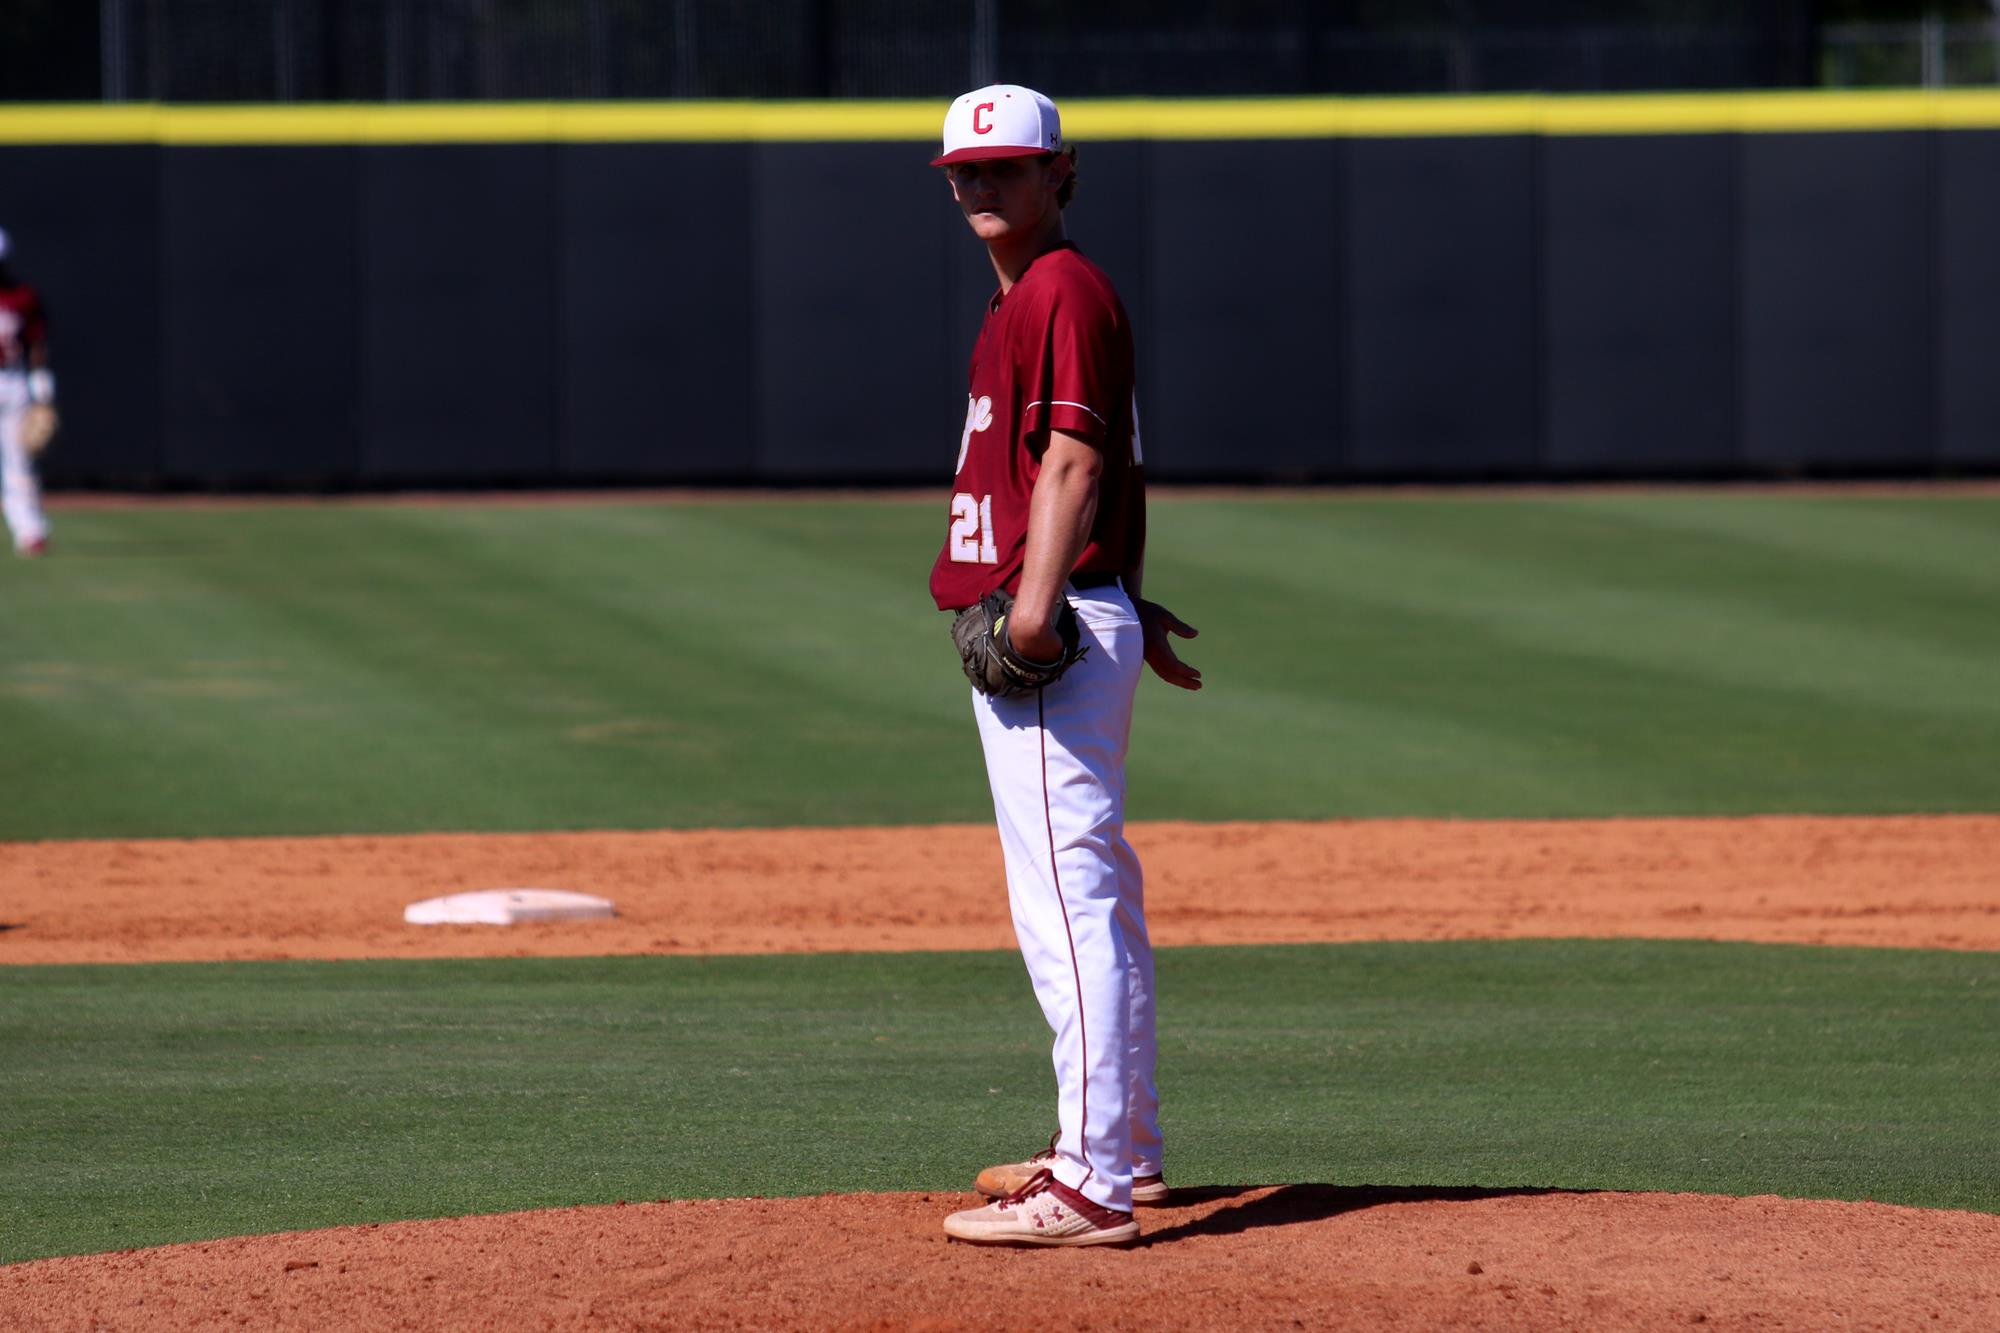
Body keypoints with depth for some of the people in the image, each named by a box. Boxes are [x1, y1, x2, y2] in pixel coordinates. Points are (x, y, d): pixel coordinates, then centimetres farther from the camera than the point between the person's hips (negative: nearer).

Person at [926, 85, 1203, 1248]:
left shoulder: (1062, 289, -10)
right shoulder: (1026, 299, 21)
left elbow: (1074, 459, -21)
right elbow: (1115, 463, 27)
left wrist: (1038, 605, -31)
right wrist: (1129, 604, 31)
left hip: (1055, 637, -12)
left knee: (1067, 899, -15)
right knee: (1097, 895, 18)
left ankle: (1093, 1186, -20)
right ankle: (1124, 1147, 29)